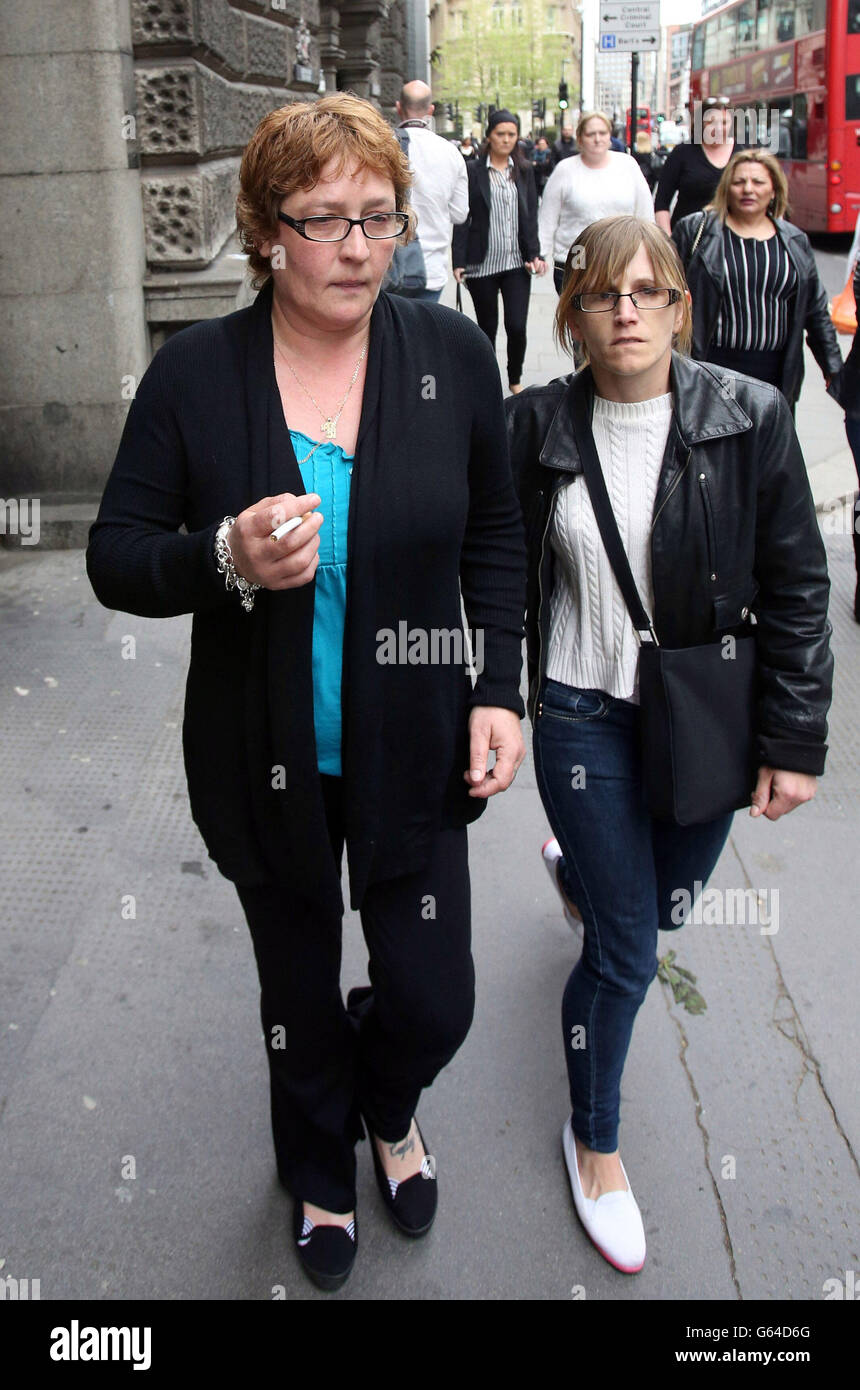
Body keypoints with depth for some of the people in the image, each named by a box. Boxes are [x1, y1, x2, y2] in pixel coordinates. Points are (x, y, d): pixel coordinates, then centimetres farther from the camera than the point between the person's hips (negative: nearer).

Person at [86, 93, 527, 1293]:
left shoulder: (454, 354, -6)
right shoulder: (194, 372, -11)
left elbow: (495, 536, 5)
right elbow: (115, 556, -7)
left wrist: (500, 688, -3)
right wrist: (224, 559, -27)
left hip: (414, 752, 1)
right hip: (264, 765, 0)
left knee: (433, 1002, 6)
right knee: (300, 995, 19)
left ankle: (389, 1113, 47)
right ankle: (321, 1177, 51)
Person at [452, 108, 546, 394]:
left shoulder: (524, 172, 10)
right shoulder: (474, 172, 0)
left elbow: (531, 217, 10)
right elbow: (463, 220, -1)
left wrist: (534, 254, -1)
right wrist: (458, 261, -7)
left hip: (516, 262, 2)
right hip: (482, 263, -2)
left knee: (517, 326, -6)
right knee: (487, 328, 6)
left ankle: (515, 379, 16)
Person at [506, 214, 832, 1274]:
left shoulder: (750, 420, -9)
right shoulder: (535, 427, -7)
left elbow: (795, 590, -5)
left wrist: (794, 741, -7)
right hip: (585, 719, -2)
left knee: (666, 905, 23)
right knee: (624, 958, 2)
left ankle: (575, 867, 61)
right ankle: (594, 1141, 30)